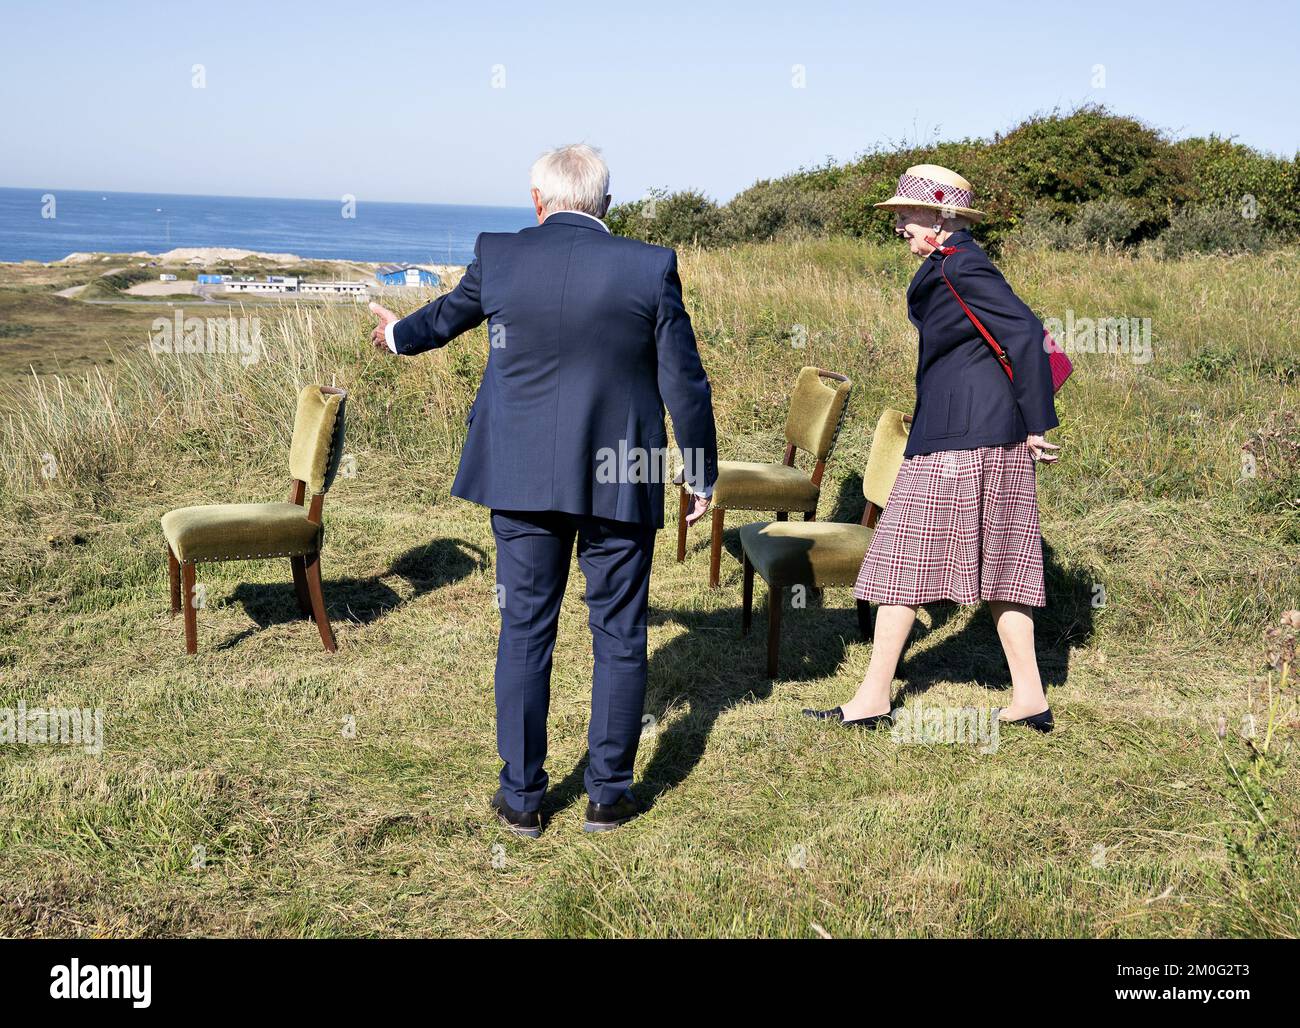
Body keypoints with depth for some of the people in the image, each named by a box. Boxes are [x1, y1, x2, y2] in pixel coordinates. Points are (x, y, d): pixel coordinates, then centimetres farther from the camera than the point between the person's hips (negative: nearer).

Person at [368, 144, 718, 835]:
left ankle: (521, 797, 18)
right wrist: (701, 473, 9)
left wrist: (399, 336, 41)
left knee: (525, 630, 11)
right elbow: (684, 382, -4)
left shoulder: (497, 255, -2)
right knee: (619, 635, 11)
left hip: (523, 477, 1)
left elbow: (448, 315, 19)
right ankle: (608, 795, 19)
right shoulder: (650, 267, -7)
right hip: (622, 480, -1)